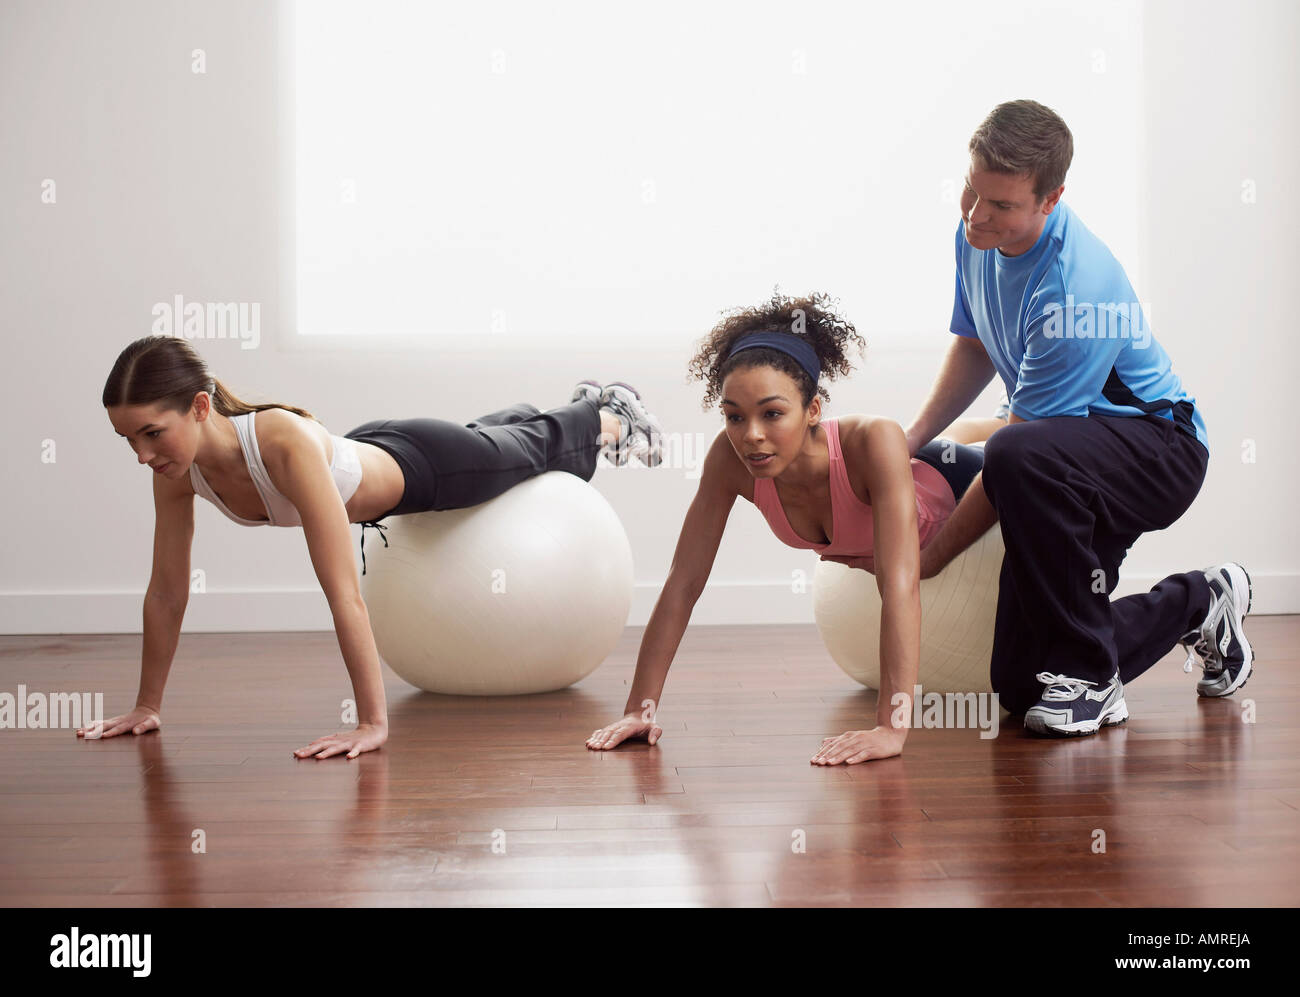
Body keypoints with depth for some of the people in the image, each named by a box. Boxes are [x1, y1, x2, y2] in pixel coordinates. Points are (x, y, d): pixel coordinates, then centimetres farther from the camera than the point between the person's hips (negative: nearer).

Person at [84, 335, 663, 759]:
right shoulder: (178, 464, -29)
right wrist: (147, 706, -12)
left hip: (426, 468, -6)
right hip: (369, 455, 6)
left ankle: (611, 416, 60)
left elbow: (345, 595, -50)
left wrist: (373, 724, -50)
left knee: (532, 446, 27)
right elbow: (167, 591, -16)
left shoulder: (285, 443, -49)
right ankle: (585, 403, 68)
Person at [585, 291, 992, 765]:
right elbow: (683, 582, -32)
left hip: (950, 488, -4)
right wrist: (640, 708, -33)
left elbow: (900, 584, -55)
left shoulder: (871, 442, -50)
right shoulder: (729, 459, -38)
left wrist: (892, 726, -61)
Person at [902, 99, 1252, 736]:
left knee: (1020, 458, -42)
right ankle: (1198, 605, 27)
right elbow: (975, 348, 16)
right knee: (1020, 685, 2)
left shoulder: (1075, 287, -31)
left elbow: (1022, 447, -26)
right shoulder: (977, 238, -3)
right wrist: (907, 443, 4)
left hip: (1161, 449, -8)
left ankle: (1089, 674, -22)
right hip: (1076, 460, 8)